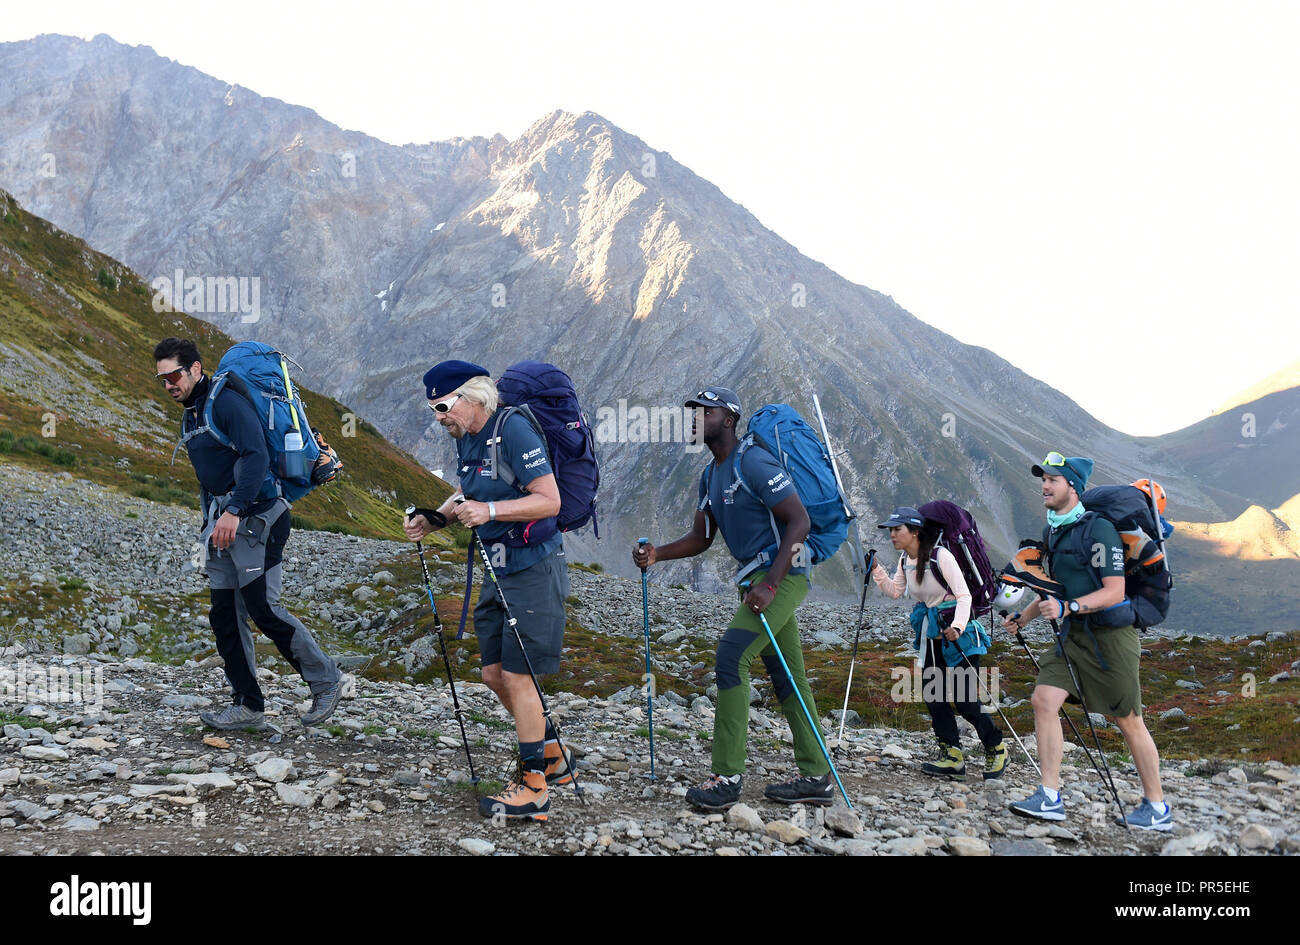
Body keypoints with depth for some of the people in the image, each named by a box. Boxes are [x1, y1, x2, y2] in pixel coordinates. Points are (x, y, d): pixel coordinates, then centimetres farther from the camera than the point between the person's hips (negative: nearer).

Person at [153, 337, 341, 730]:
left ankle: (326, 680, 3)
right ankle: (248, 706, 10)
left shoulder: (228, 403, -12)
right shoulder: (190, 417, 18)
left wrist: (234, 511, -28)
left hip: (255, 518, -9)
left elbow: (256, 458, -23)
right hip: (222, 523, 10)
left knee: (263, 607, -13)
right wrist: (209, 520, 22)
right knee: (224, 616, 4)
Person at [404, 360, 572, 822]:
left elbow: (550, 500, -22)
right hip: (498, 571, 9)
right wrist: (434, 519, 4)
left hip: (533, 568, -9)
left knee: (517, 676, -6)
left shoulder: (513, 429, -18)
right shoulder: (466, 439, 8)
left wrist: (490, 510, -30)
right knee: (495, 673, 12)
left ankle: (533, 789, 4)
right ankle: (553, 757, 30)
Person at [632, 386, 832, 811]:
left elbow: (799, 521, -19)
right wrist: (656, 554, -1)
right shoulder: (710, 476, 14)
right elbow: (700, 538, 18)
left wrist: (769, 584, -26)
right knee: (786, 676, 11)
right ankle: (816, 778, 17)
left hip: (782, 574, -10)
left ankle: (727, 778, -14)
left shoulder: (754, 462, -15)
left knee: (730, 658, -17)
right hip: (757, 577, 10)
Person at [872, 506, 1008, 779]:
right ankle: (952, 755, 3)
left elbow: (964, 595, -20)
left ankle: (996, 749, 14)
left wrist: (957, 626, -35)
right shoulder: (905, 560, 4)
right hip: (930, 634, 8)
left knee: (964, 699, -7)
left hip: (957, 633, -7)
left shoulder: (940, 555, -19)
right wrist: (877, 571, 3)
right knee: (932, 693, -2)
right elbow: (895, 592, 16)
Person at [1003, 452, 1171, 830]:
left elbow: (1114, 591, -21)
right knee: (1043, 700, -7)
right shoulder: (1053, 531, 12)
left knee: (1128, 722, 1)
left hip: (1111, 635, -8)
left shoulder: (1099, 529, -15)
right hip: (1073, 634, 8)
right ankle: (1050, 797, -3)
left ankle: (1158, 807, 16)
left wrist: (1067, 607, -31)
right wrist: (1023, 617, 17)